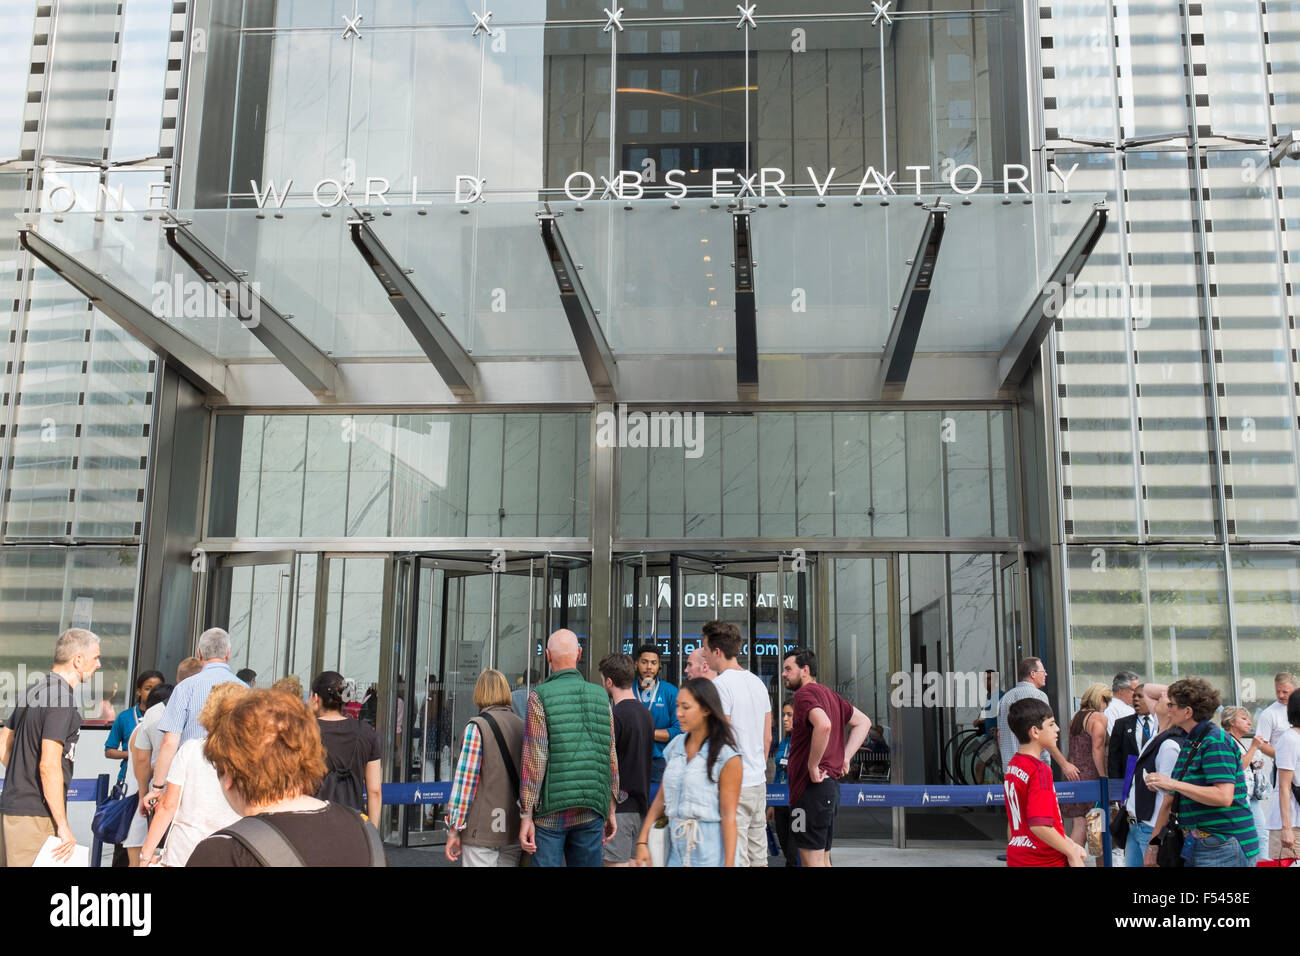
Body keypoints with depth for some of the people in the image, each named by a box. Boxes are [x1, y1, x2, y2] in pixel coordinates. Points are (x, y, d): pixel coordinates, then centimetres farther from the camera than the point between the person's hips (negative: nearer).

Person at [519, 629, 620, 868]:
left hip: (552, 811, -3)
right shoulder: (601, 697, 6)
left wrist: (526, 815, -6)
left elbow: (535, 759, -10)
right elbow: (612, 758, 8)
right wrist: (611, 810, 15)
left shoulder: (540, 696, -5)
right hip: (591, 811, 3)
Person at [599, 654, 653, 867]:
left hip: (619, 807, -8)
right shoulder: (645, 714, 10)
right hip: (641, 804, 8)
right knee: (634, 860, 14)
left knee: (616, 862, -3)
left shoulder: (616, 716, -15)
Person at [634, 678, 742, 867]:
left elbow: (729, 816, -11)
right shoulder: (675, 746, 8)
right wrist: (642, 841, 5)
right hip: (676, 848, 5)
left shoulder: (727, 757, -9)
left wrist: (729, 863, -14)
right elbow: (662, 797, 11)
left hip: (710, 854, -5)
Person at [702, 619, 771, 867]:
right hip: (759, 782, 9)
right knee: (758, 857, 13)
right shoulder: (758, 683, 12)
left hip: (732, 785, -8)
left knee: (735, 859, -4)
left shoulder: (720, 684, -14)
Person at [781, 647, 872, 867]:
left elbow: (823, 725, -32)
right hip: (830, 785, 10)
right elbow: (863, 722, 23)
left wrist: (812, 766, -21)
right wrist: (845, 756, 13)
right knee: (822, 858, 17)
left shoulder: (804, 694, -12)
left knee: (812, 859, -6)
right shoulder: (827, 693, 16)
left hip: (812, 787, -10)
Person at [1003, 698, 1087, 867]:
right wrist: (1071, 852, -14)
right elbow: (1039, 825, -25)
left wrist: (1068, 843, 18)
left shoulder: (1012, 766, 9)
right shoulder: (1039, 770, -18)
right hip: (1045, 861, -8)